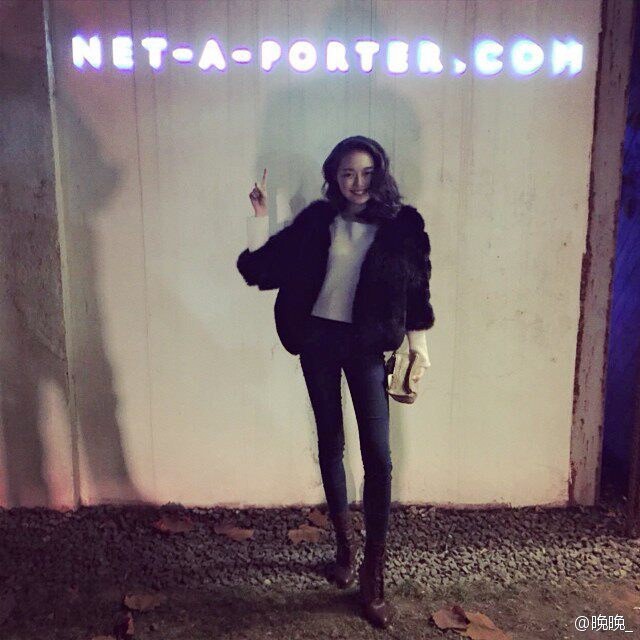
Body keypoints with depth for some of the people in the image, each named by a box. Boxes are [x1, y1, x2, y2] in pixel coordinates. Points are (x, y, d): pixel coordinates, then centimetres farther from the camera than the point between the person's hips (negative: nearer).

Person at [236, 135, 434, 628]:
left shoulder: (401, 225, -2)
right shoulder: (317, 220, 2)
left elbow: (418, 288, 2)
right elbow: (263, 266, 4)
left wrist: (420, 346, -1)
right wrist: (260, 217, -6)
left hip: (366, 346, -2)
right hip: (318, 339, 2)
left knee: (378, 455, -7)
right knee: (331, 444, 11)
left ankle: (374, 573, 6)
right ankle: (345, 542, 31)